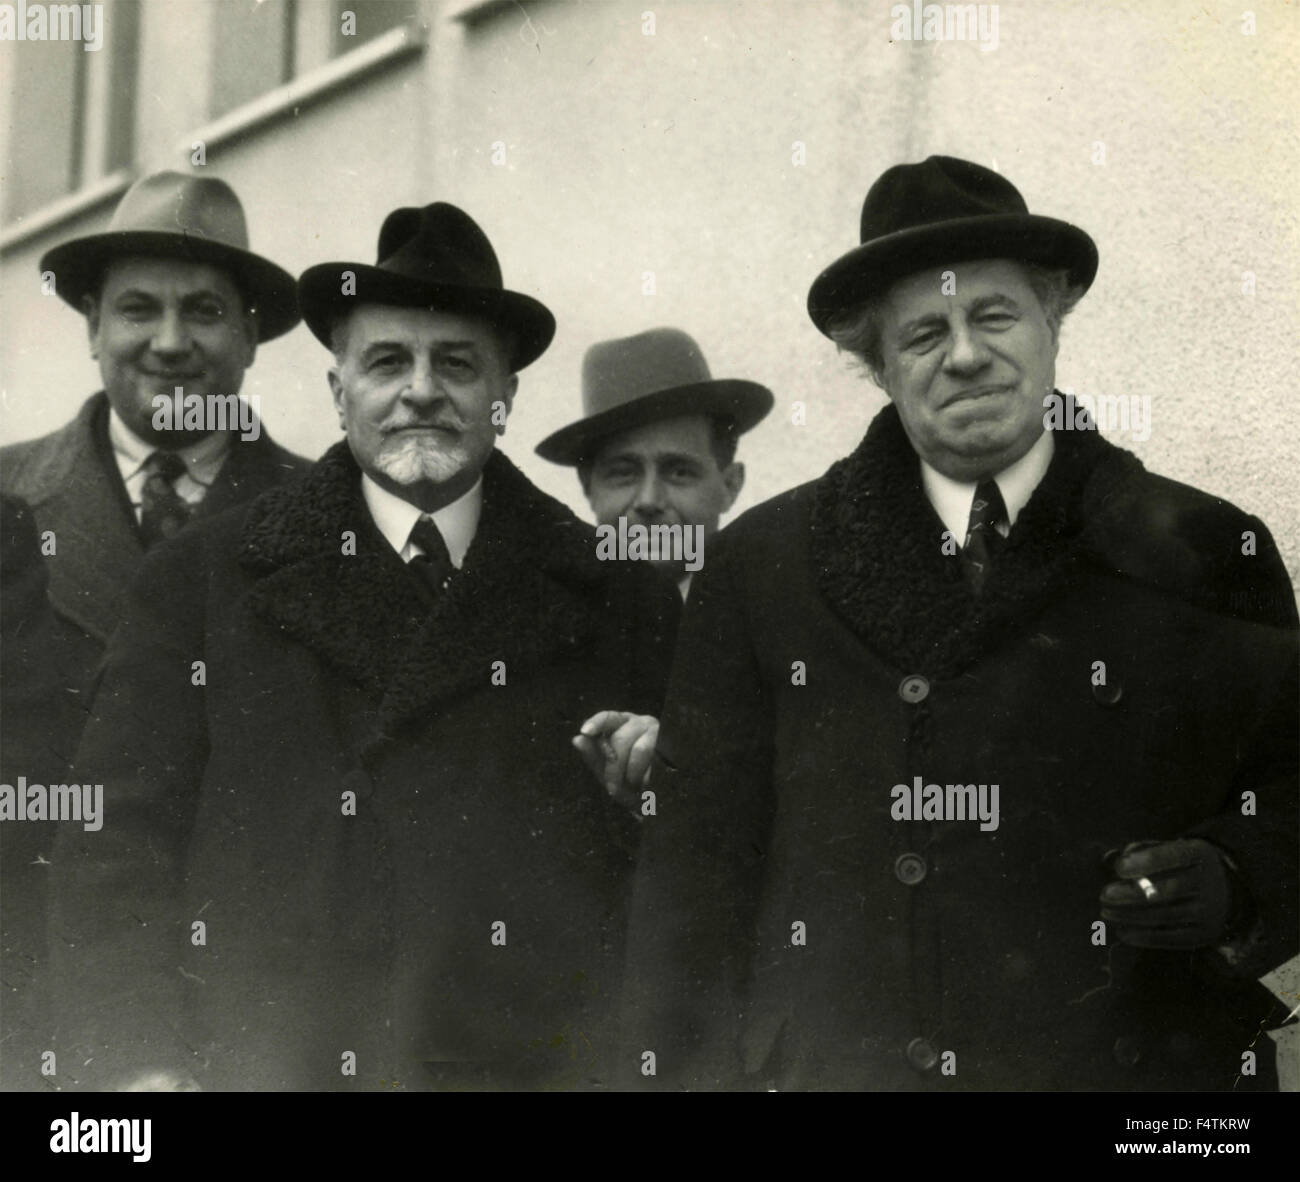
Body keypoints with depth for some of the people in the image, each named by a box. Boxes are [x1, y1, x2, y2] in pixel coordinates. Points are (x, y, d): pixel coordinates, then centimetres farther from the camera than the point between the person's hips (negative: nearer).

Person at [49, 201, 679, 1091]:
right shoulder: (203, 579, 5)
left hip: (543, 1062, 0)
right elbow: (121, 842, 1)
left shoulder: (619, 598, 5)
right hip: (266, 1060, 0)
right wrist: (142, 1064, -7)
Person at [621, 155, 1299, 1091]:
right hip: (827, 1064, 1)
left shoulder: (1202, 558, 1)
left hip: (1133, 1072, 0)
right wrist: (675, 1076, -3)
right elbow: (698, 869, 2)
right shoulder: (762, 567, 3)